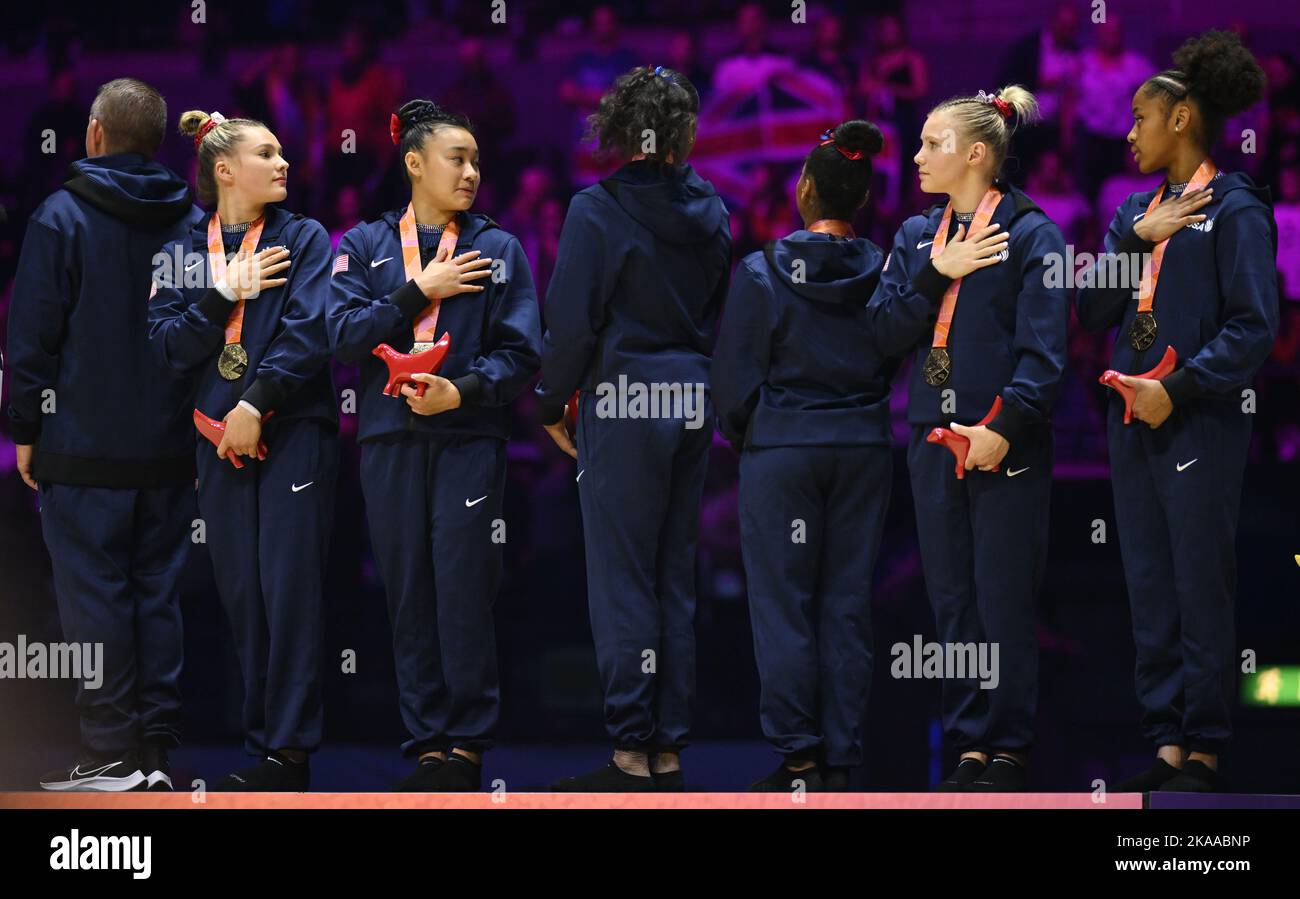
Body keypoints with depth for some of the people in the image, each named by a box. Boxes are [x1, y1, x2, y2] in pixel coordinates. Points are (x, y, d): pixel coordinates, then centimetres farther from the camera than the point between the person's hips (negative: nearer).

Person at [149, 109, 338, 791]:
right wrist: (224, 294, -11)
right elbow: (169, 345, 1)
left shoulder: (304, 239, 3)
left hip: (293, 433, -3)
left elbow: (308, 334, -8)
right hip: (219, 442, 3)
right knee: (241, 593, 3)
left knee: (290, 589, -7)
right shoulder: (187, 251, 10)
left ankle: (289, 751, -6)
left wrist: (255, 406, -13)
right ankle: (261, 737, 10)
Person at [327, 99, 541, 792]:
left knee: (464, 591, -8)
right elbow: (344, 334, -3)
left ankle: (467, 742, 0)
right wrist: (419, 290, -9)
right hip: (391, 442, 1)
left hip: (469, 441, -1)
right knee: (409, 596, 2)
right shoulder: (364, 247, 11)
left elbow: (520, 352, 1)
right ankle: (428, 745, 8)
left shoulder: (497, 249, 9)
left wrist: (464, 390, -15)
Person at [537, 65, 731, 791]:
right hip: (694, 404, 6)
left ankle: (632, 751, -1)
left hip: (625, 404, -6)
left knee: (623, 577, -2)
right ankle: (670, 746, 14)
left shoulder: (598, 210, -10)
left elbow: (573, 321, -12)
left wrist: (553, 404, 0)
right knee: (678, 576, 11)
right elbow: (726, 313, 11)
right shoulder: (710, 211, 7)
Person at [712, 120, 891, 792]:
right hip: (863, 449, 3)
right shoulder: (882, 274, -1)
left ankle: (798, 758, 0)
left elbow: (735, 374, -7)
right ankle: (841, 759, 8)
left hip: (780, 452, -3)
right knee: (847, 606, 7)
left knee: (784, 604, 2)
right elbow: (898, 364, 9)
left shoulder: (761, 272, -10)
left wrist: (741, 435, 11)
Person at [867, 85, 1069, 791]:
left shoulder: (1030, 233, -5)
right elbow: (886, 331, 5)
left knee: (1004, 599, -2)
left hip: (1006, 446, -6)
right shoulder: (916, 236, 13)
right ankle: (968, 742, 12)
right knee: (951, 599, 7)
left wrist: (1004, 429, -19)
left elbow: (1044, 348, -11)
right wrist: (937, 273, -9)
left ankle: (1007, 745, 5)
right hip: (935, 439, 6)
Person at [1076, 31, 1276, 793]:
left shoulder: (1234, 210, -6)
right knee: (1150, 593, 8)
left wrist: (1178, 390, -16)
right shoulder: (1137, 209, 15)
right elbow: (1093, 311, 9)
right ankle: (1167, 744, 13)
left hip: (1199, 424, -7)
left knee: (1201, 589, -3)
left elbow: (1255, 328, -11)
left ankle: (1205, 750, 3)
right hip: (1134, 421, 7)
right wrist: (1135, 238, -4)